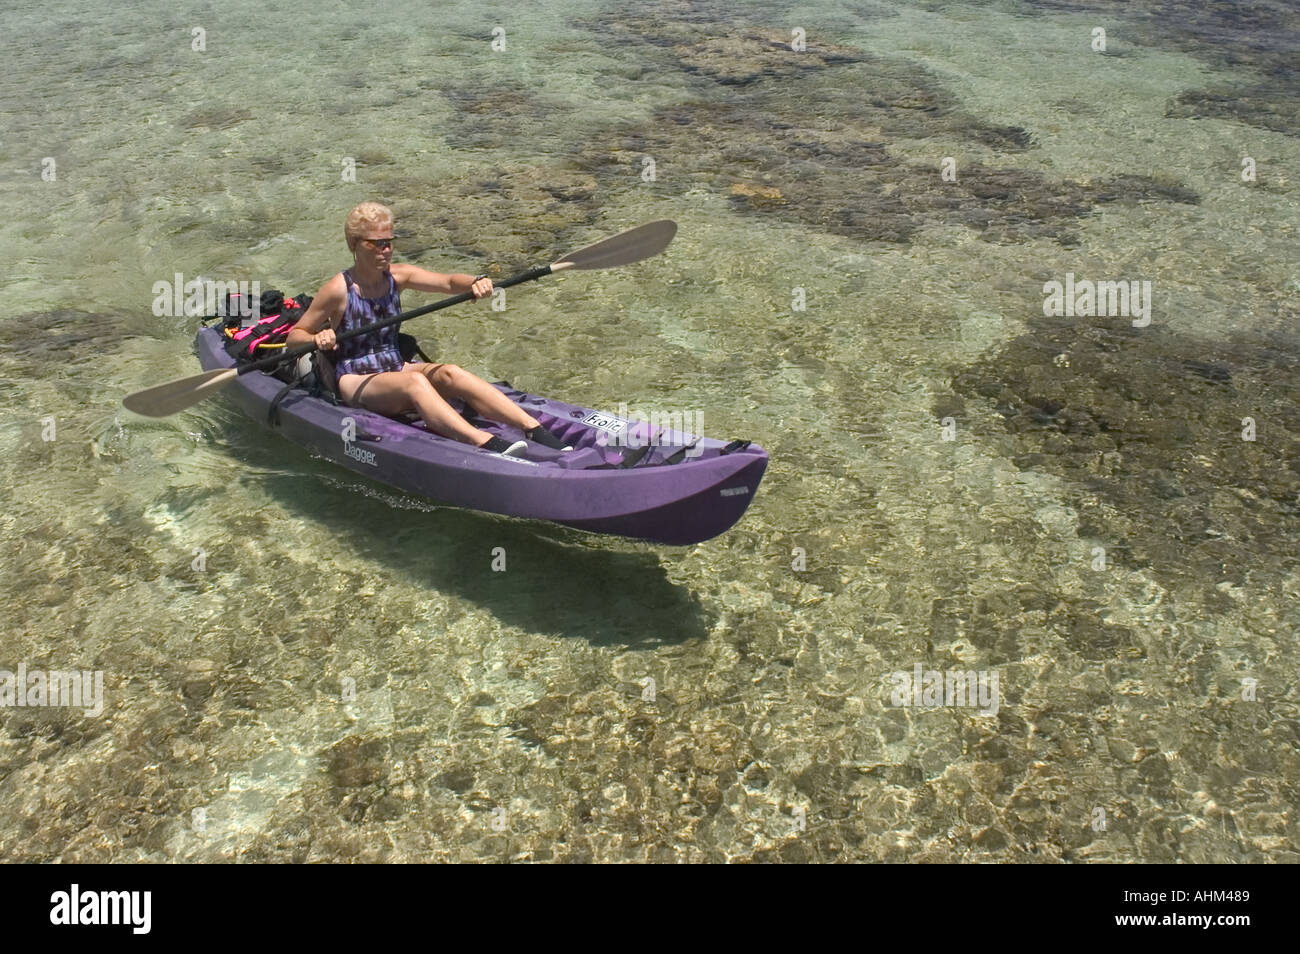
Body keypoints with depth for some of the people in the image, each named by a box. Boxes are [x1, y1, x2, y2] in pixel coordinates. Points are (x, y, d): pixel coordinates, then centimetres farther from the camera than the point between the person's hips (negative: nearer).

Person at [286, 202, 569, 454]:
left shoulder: (397, 276, 4)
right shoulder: (339, 289, -9)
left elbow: (448, 282, -9)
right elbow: (295, 335, -4)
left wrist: (475, 282, -30)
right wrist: (317, 339, -25)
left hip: (395, 368, 5)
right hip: (355, 380, -5)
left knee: (450, 373, -25)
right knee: (414, 381, -35)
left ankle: (538, 432, -40)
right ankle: (488, 445, -59)